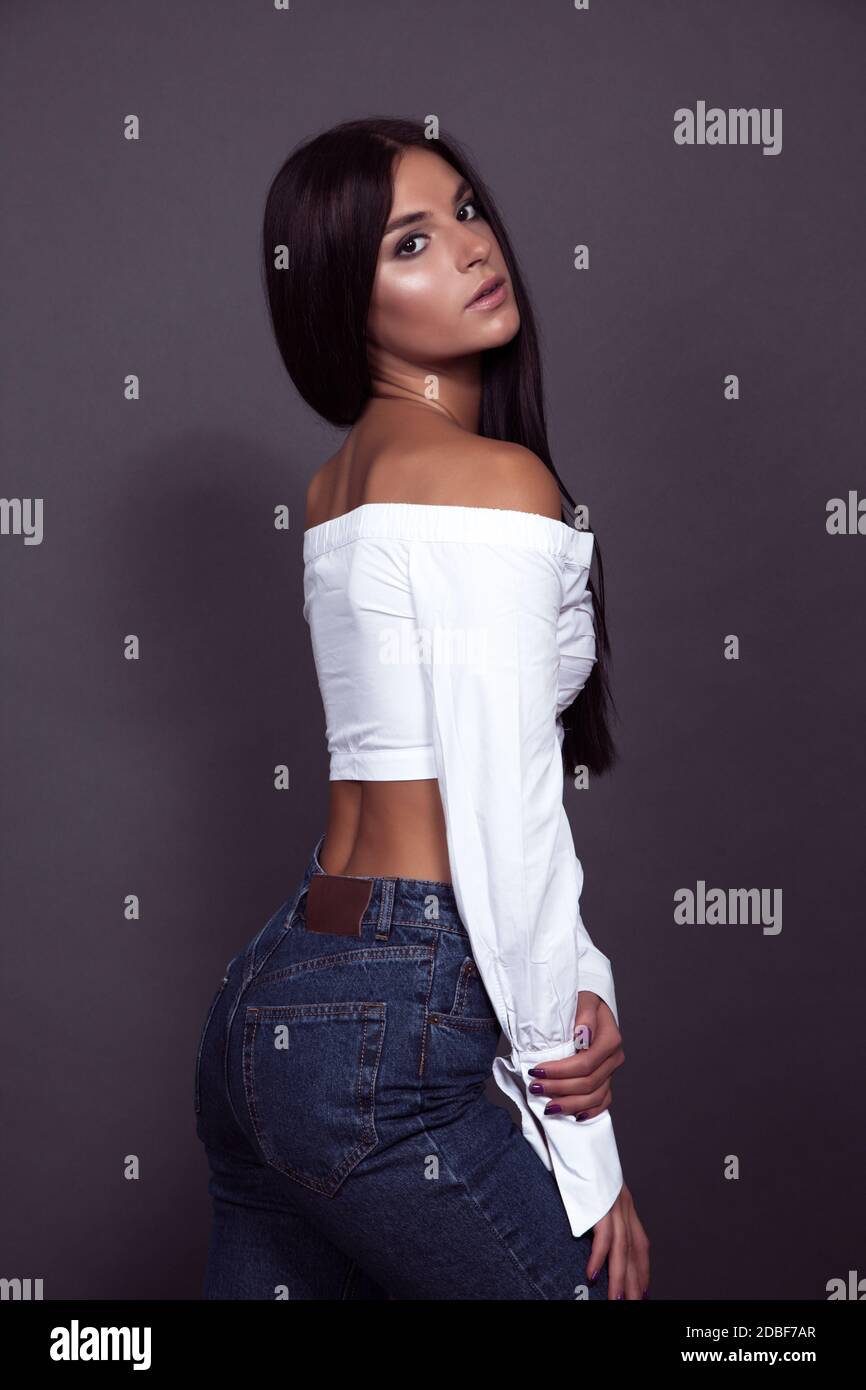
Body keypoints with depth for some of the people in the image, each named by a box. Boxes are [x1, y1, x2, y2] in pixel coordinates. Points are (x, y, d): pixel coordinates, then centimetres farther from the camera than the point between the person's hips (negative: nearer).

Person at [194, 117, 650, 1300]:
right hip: (384, 1043, -9)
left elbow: (466, 785, 11)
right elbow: (506, 819, -16)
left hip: (264, 1001, 9)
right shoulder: (495, 478, -11)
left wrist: (578, 986, -2)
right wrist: (585, 1159, -9)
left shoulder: (341, 479, 16)